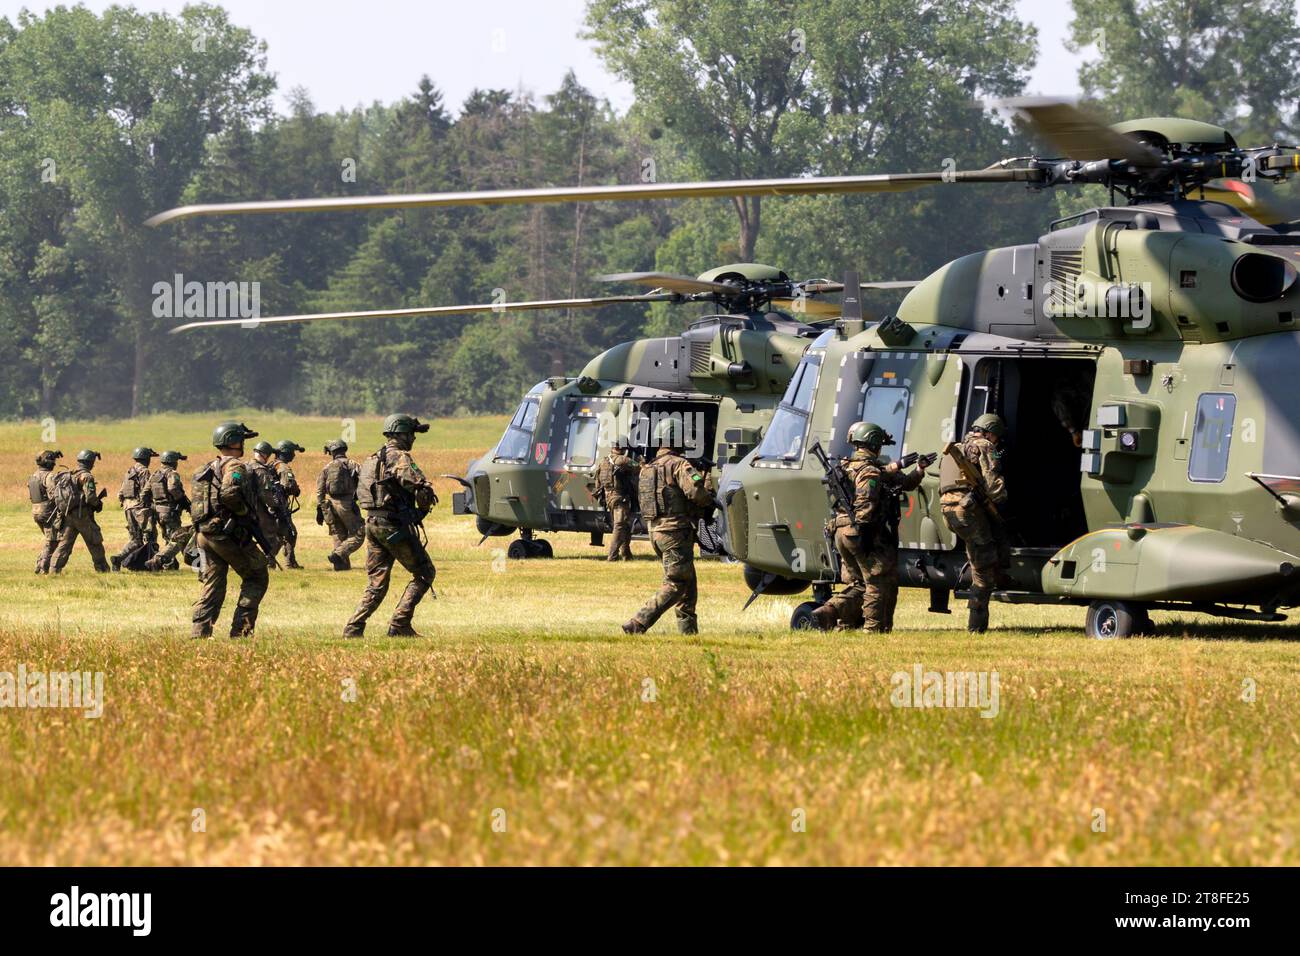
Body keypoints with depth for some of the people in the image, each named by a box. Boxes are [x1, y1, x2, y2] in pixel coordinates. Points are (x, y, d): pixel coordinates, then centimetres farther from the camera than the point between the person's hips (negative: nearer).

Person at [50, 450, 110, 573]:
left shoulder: (68, 475, 14)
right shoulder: (86, 476, -11)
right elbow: (90, 497, -20)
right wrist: (98, 504, 0)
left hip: (67, 516, 7)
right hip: (82, 515, -7)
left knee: (65, 543, 5)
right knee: (95, 543, 5)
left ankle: (55, 568, -3)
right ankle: (102, 568, 11)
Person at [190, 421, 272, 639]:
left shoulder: (207, 469, 18)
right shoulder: (234, 466, -9)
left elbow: (195, 502, 19)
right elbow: (230, 493, -27)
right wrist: (246, 512, -12)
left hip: (204, 534, 8)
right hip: (229, 534, -8)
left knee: (211, 586, 8)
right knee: (257, 577, 7)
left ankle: (199, 634, -1)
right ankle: (241, 630, 0)